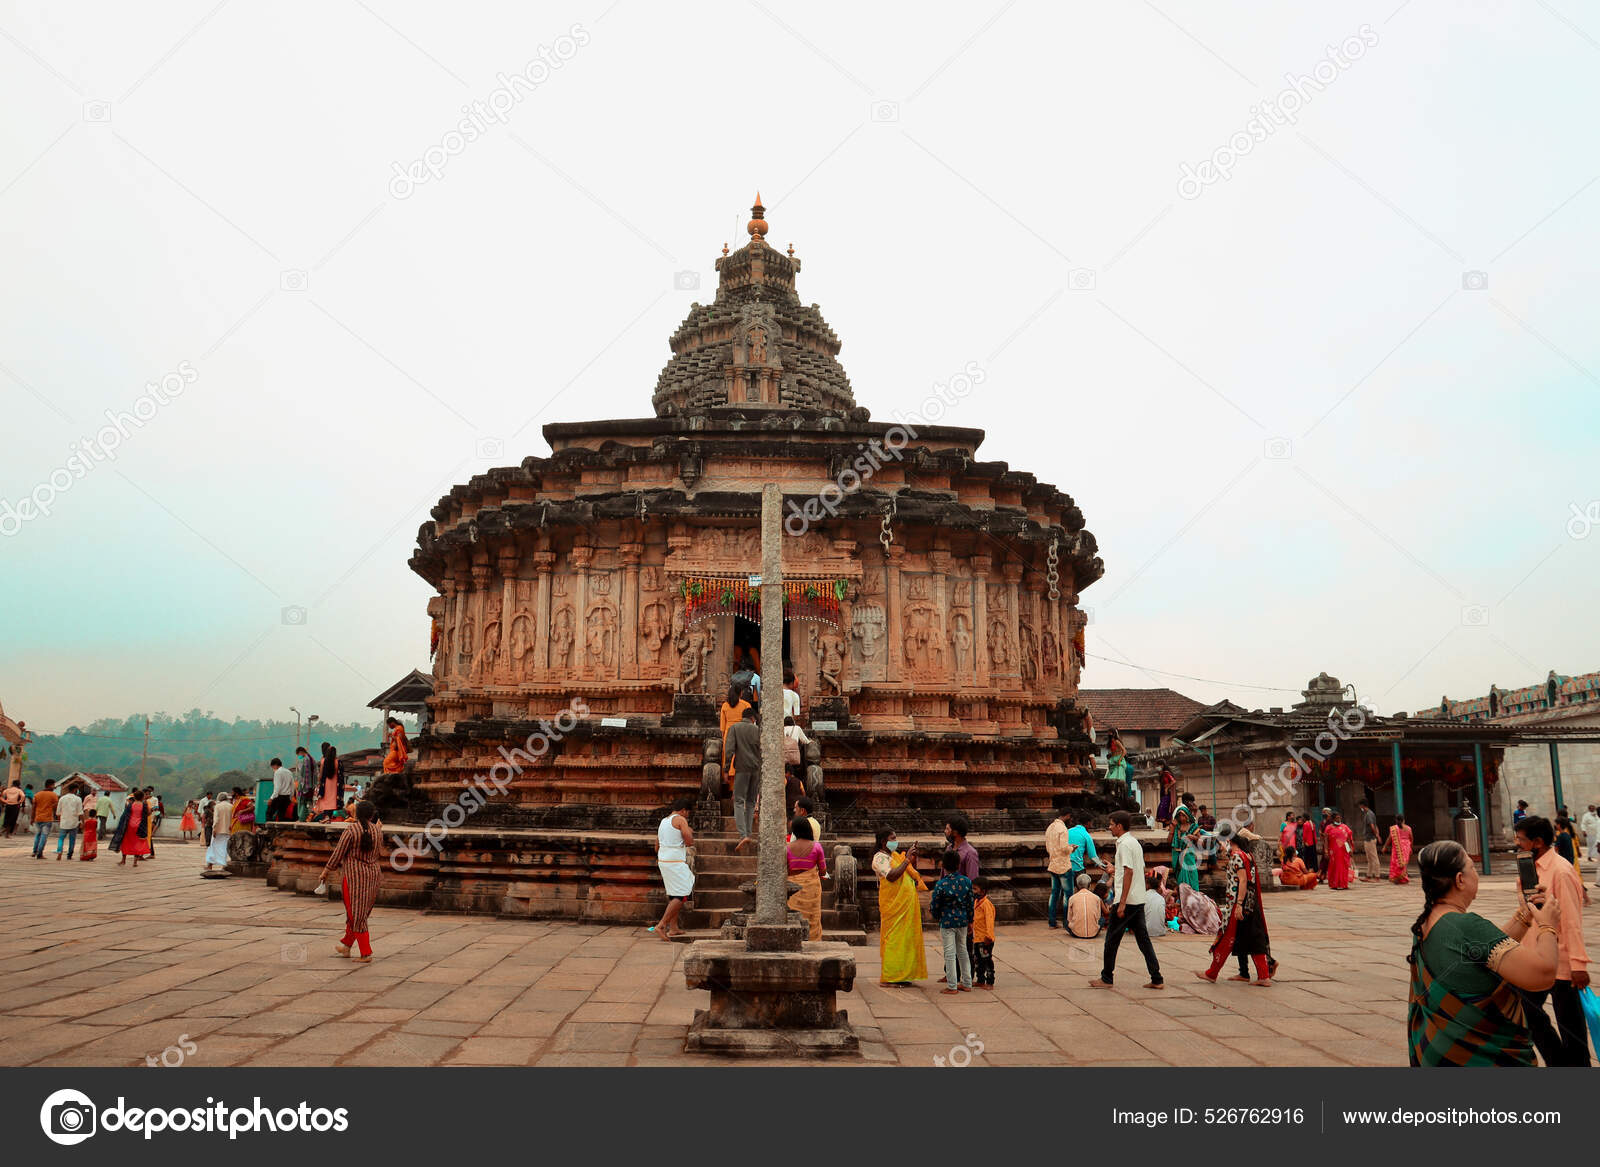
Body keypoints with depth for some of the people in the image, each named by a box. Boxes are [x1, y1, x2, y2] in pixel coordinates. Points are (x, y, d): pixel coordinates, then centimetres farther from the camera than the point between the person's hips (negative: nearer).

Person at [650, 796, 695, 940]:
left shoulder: (663, 822, 17)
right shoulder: (680, 820, -8)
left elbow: (657, 848, 21)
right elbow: (690, 842, -13)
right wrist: (690, 832, 5)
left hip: (663, 861, 9)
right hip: (675, 862, -9)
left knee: (674, 895, 16)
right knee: (681, 895, -8)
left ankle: (673, 928, 17)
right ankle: (661, 926, -15)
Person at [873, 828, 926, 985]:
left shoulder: (895, 855, 18)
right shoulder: (879, 858, -9)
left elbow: (912, 871, 27)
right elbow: (891, 876, -25)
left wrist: (913, 857, 9)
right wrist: (907, 859, -23)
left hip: (907, 904, 9)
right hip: (893, 905, -9)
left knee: (906, 937, 9)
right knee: (893, 938, -8)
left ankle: (902, 975, 16)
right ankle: (888, 978, -3)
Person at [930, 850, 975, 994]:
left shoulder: (941, 885, -18)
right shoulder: (967, 881, -4)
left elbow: (934, 907, -10)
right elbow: (970, 903, 4)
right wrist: (970, 921, 15)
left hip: (947, 922, -5)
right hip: (963, 920, 5)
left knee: (950, 953, 3)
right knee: (962, 950, 17)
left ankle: (952, 986, 7)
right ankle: (966, 983, 23)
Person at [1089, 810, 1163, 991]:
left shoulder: (1124, 844, -14)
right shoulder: (1135, 842, 14)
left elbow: (1129, 872, -20)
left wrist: (1122, 903, -21)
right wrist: (1116, 870, 29)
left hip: (1127, 900, -9)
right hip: (1139, 899, 9)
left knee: (1112, 938, 2)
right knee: (1143, 939, 10)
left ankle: (1106, 979, 9)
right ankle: (1157, 979, 9)